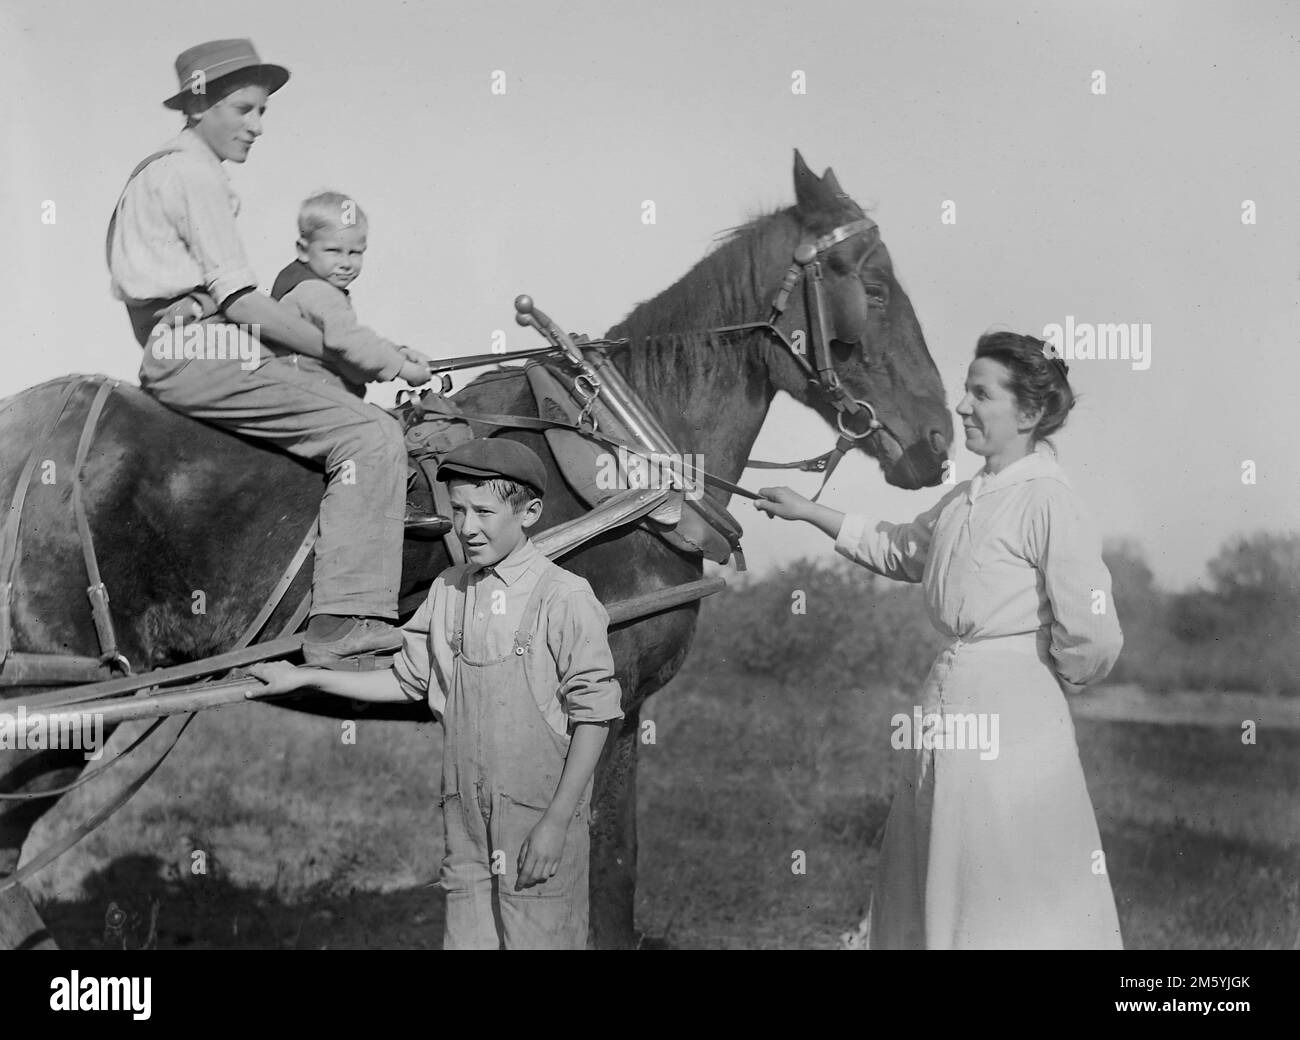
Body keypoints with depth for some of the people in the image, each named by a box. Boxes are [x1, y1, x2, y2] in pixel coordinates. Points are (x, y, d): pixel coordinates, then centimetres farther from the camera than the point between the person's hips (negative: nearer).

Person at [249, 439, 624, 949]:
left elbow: (592, 715, -9)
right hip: (466, 824, 5)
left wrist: (556, 824, -13)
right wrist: (304, 678, 16)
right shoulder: (447, 591, 8)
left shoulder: (564, 597, -10)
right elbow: (407, 680, 19)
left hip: (541, 818, -5)